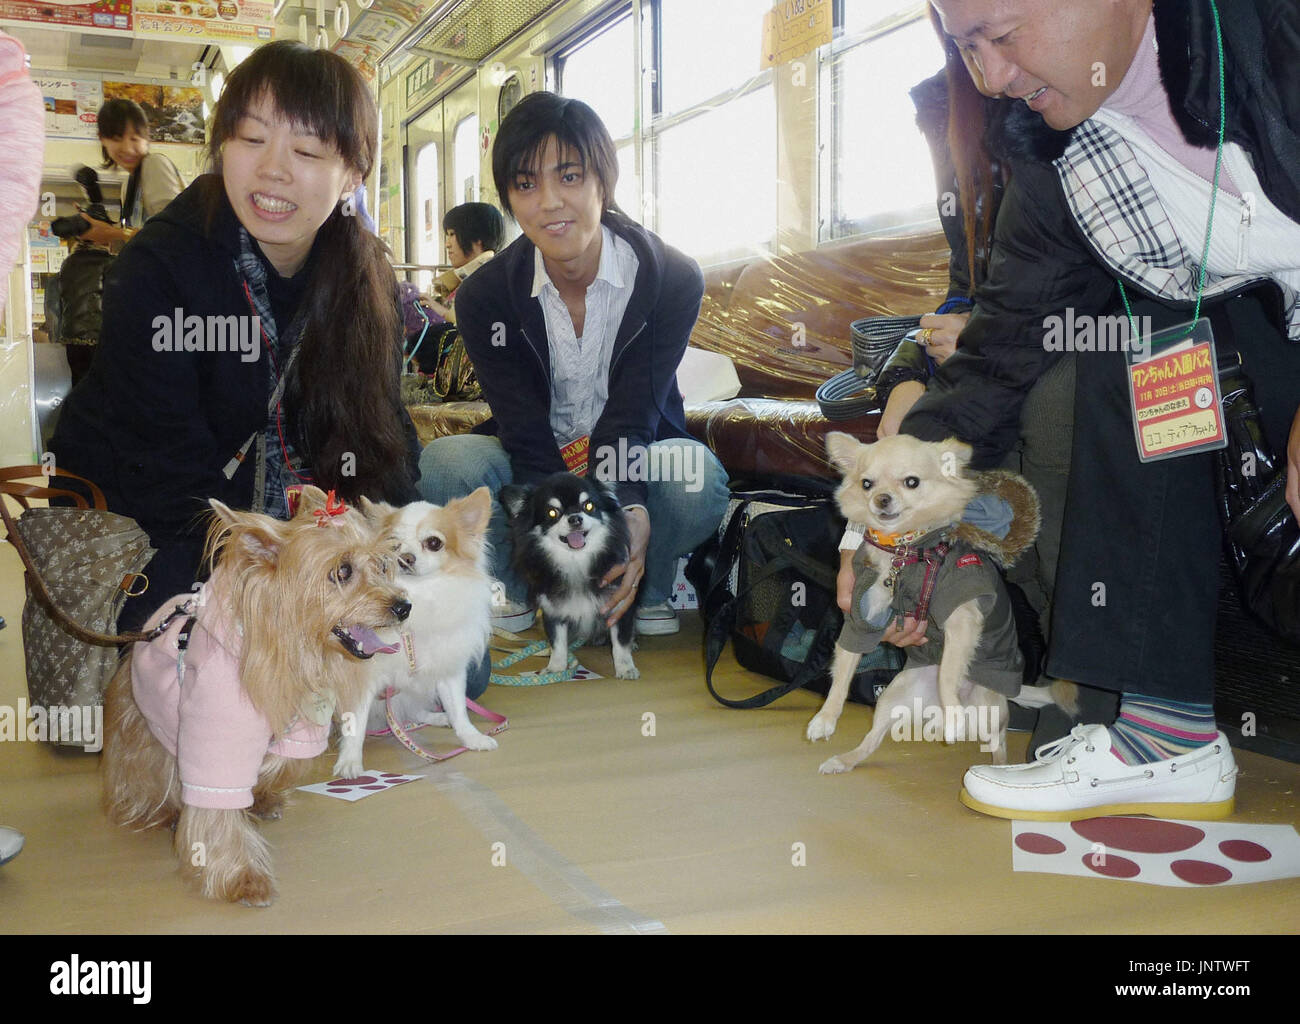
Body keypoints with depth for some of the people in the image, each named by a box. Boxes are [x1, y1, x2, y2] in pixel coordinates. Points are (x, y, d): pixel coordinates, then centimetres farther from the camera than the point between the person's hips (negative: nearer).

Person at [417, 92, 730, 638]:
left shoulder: (674, 279, -16)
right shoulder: (483, 296, -13)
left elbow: (631, 415, -22)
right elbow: (523, 427, -19)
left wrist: (630, 512, -43)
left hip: (634, 461, -1)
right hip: (535, 466, 1)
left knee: (698, 477, -36)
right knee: (445, 464, -30)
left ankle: (651, 591, -3)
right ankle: (514, 590, -1)